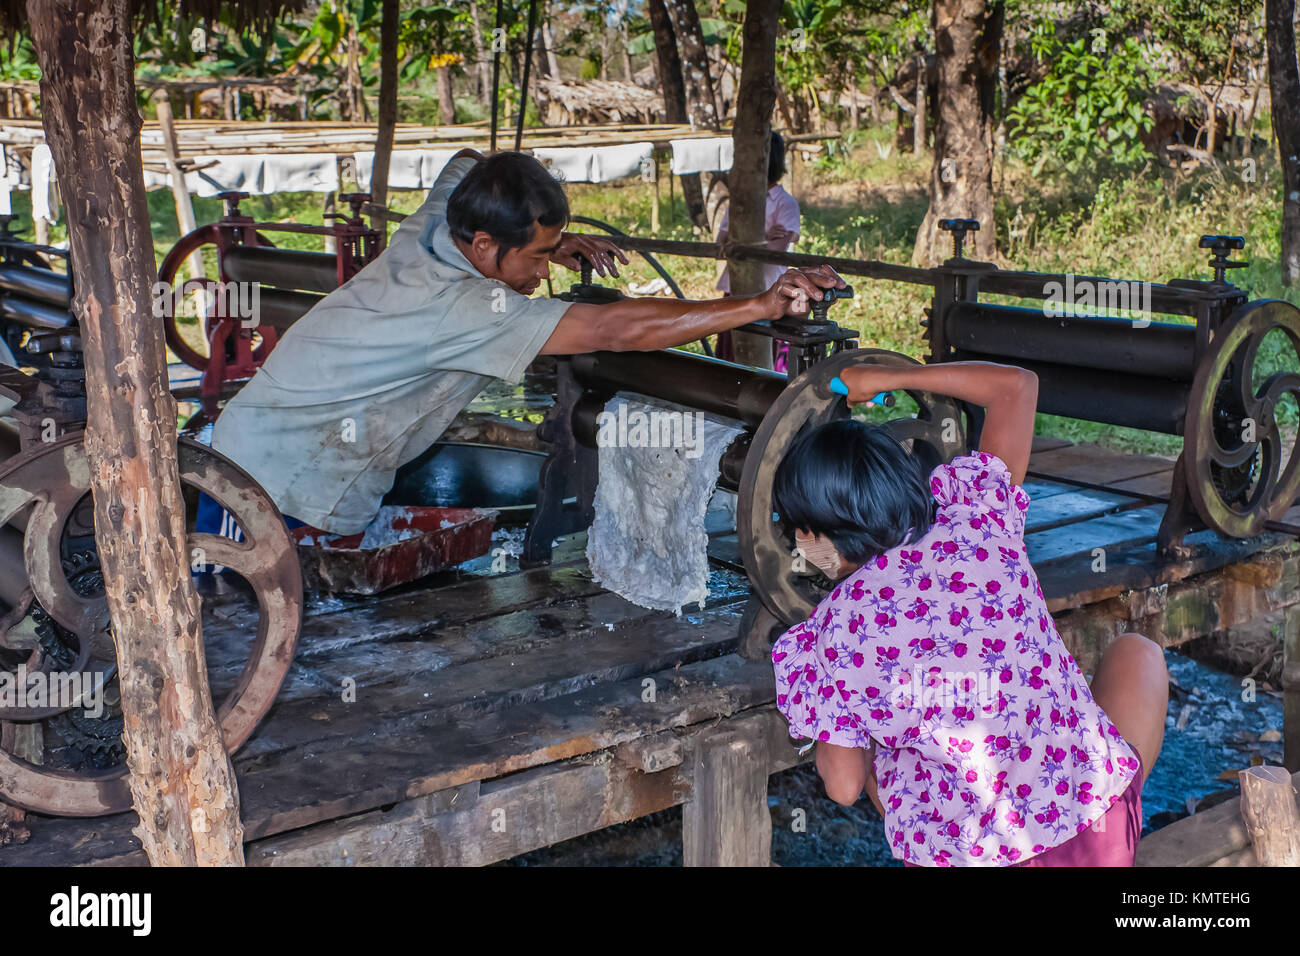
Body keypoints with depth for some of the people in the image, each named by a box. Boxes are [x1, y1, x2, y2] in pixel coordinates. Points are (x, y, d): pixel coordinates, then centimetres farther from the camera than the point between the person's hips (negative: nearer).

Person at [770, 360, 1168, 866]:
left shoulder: (832, 631, -11)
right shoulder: (975, 520, -6)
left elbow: (844, 786, -4)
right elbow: (1016, 384, 10)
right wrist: (891, 378, 16)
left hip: (962, 854, -1)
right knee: (1134, 650, 28)